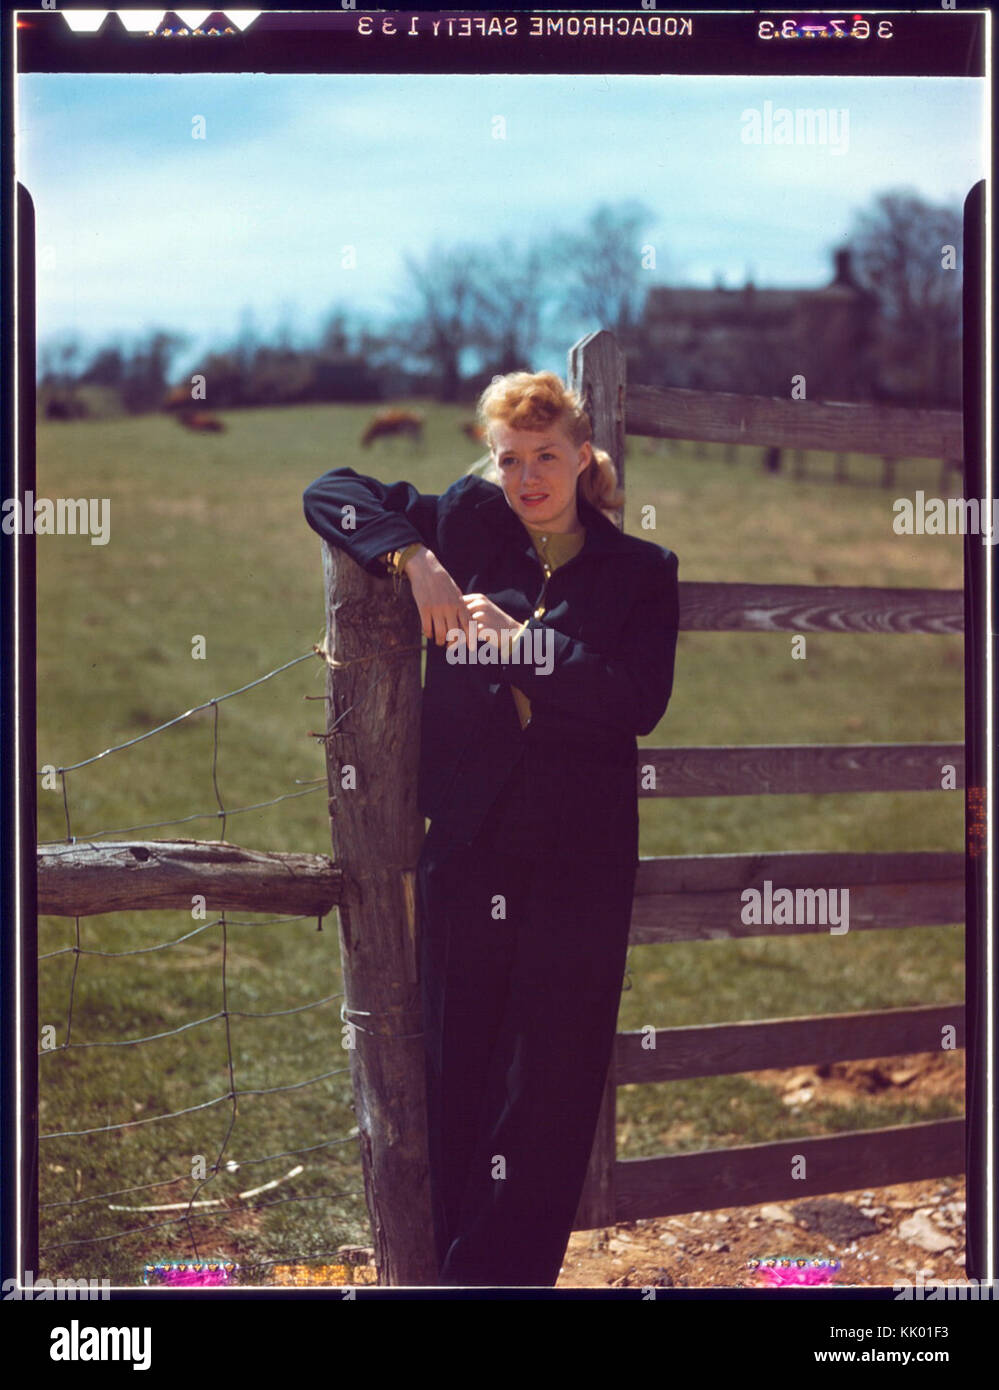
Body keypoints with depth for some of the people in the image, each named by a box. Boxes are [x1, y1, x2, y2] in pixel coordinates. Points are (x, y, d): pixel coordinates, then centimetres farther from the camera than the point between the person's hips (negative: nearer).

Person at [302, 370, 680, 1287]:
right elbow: (330, 493, 12)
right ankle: (460, 1261, 8)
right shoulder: (468, 524, 9)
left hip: (579, 865, -1)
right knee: (459, 1077, 2)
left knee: (551, 1091, -2)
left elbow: (641, 702, -7)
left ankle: (500, 1271, 5)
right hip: (465, 847, 1)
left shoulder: (641, 571, 6)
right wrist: (413, 559, -4)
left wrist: (520, 639, -12)